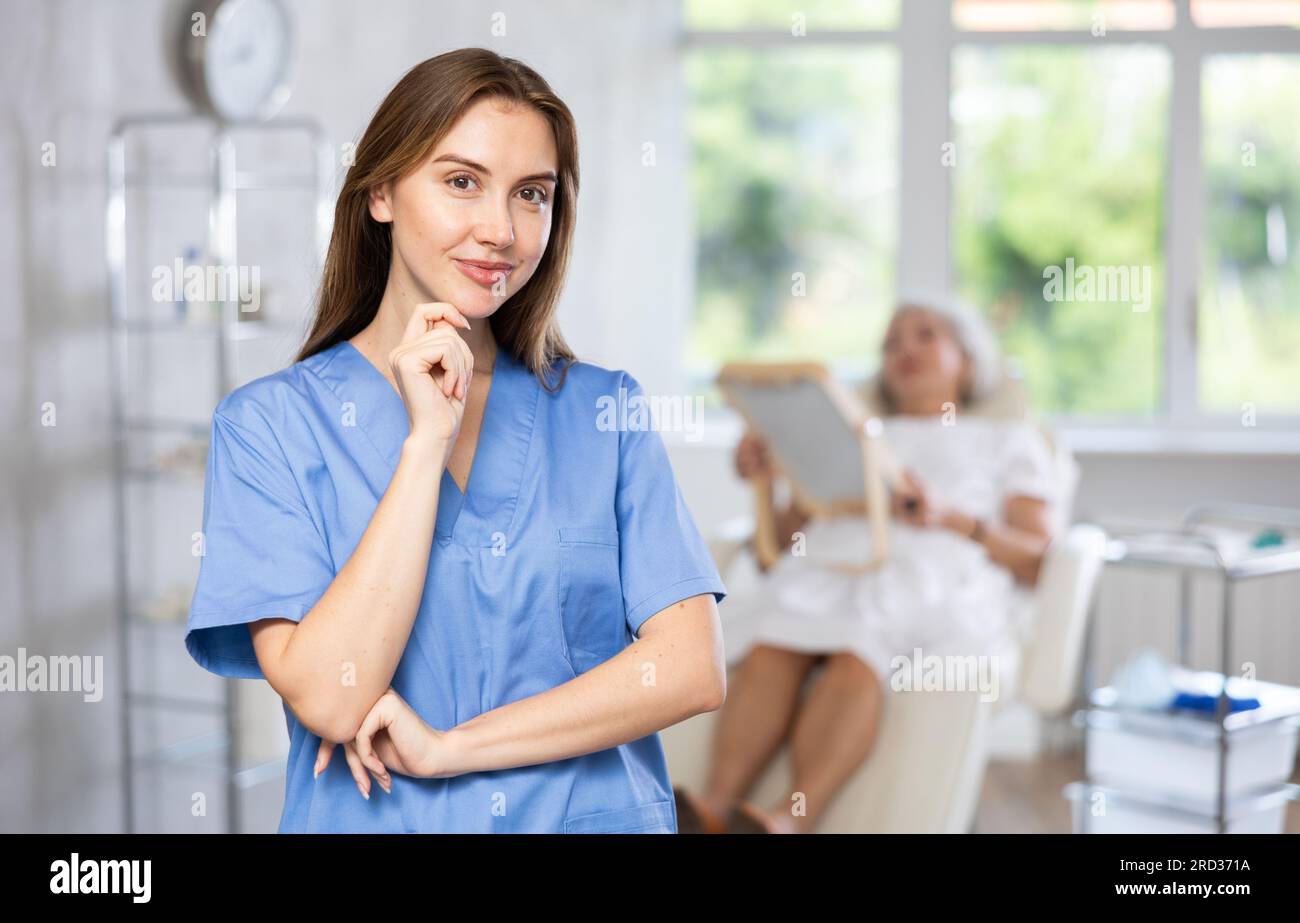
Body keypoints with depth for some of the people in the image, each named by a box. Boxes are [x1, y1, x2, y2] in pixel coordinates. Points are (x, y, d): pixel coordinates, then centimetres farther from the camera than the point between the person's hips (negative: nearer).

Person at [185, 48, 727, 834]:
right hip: (379, 821, -1)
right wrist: (427, 436, -17)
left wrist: (449, 746, -15)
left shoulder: (604, 410, 0)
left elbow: (693, 669, -9)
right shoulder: (271, 421, -6)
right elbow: (329, 700, -16)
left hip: (600, 813, 2)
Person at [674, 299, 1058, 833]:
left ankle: (791, 819, -54)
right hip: (826, 571, 3)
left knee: (856, 654, -37)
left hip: (939, 580, -3)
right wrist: (765, 482, 7)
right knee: (772, 651, -33)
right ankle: (714, 811, -49)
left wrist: (949, 518, -5)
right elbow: (787, 538, 25)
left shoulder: (1008, 440, 26)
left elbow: (1038, 561, 10)